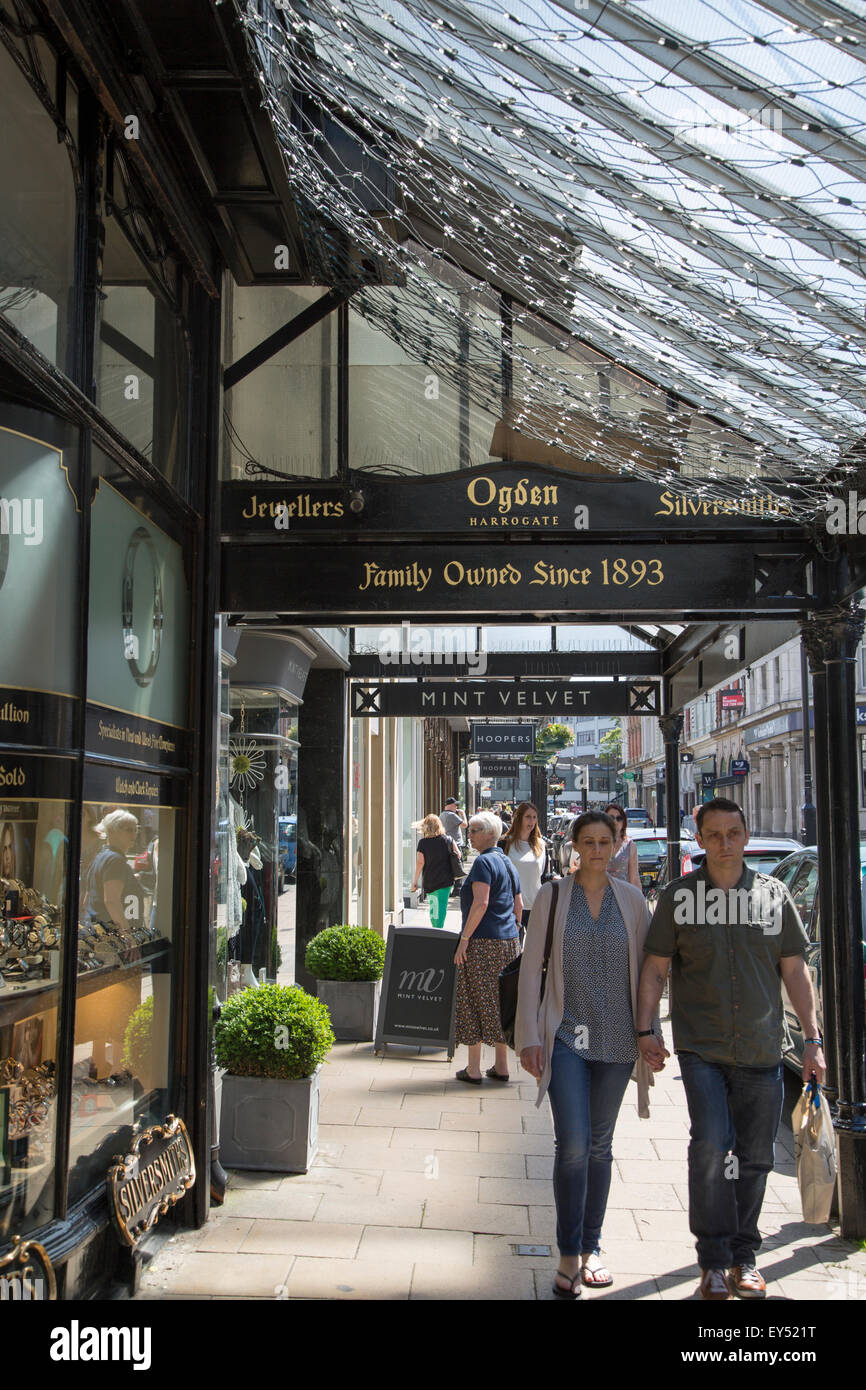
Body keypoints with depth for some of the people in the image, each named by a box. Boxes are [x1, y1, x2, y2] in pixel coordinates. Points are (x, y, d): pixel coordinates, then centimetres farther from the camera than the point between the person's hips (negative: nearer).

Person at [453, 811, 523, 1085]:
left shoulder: (484, 862, -12)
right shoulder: (507, 863, 15)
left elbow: (480, 903, -21)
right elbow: (518, 905, 18)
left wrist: (464, 938, -19)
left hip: (482, 941, -8)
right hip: (508, 942, 8)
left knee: (475, 1001, 0)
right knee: (500, 1001, 13)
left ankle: (473, 1069, 4)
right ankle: (501, 1066, 18)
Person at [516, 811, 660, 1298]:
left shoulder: (632, 900, 4)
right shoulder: (552, 897, 0)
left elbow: (646, 970, 7)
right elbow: (532, 967, 0)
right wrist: (529, 1036, -5)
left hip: (616, 1039, 2)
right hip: (567, 1036, -2)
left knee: (600, 1146, 12)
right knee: (573, 1145, -11)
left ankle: (591, 1249, 26)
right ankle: (568, 1256, 4)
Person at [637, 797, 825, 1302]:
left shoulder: (773, 894, 5)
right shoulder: (679, 896, 1)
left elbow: (795, 970, 8)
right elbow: (655, 967, 3)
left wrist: (813, 1037, 4)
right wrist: (646, 1028, -5)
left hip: (761, 1051, 2)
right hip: (701, 1047, -2)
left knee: (754, 1156, 9)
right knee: (711, 1145, -14)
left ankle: (745, 1258, 26)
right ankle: (714, 1260, 2)